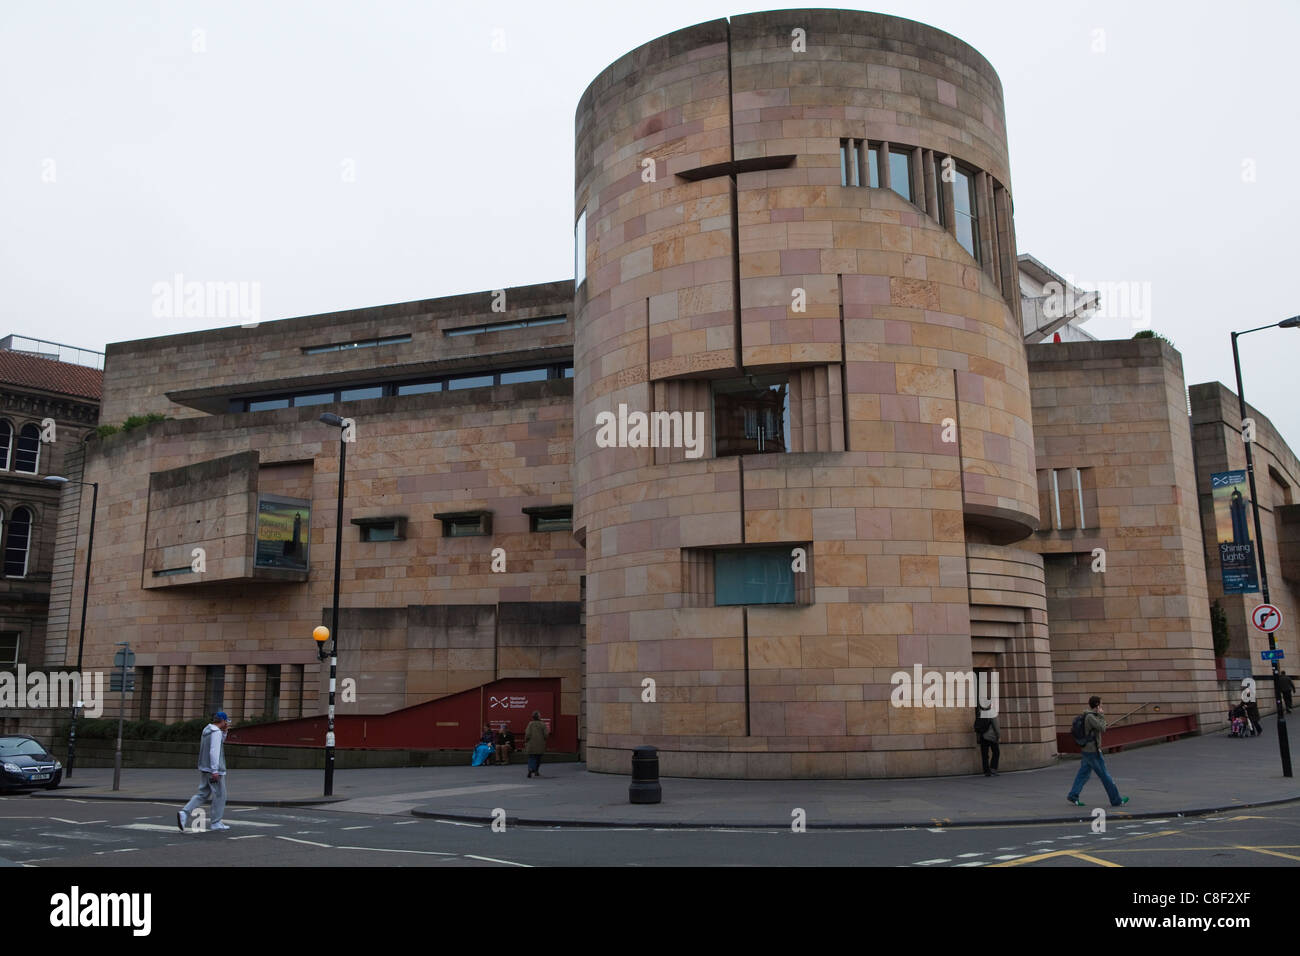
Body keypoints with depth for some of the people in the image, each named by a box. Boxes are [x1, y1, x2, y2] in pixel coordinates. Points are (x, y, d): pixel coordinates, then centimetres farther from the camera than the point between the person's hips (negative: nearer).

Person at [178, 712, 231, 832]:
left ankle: (184, 813, -5)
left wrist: (224, 731, 13)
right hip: (214, 770, -9)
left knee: (203, 794, 12)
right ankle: (215, 823, 7)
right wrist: (215, 771, -27)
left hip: (204, 768, 9)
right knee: (220, 796, 2)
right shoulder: (216, 732, -17)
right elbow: (214, 751, -25)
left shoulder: (206, 730, 11)